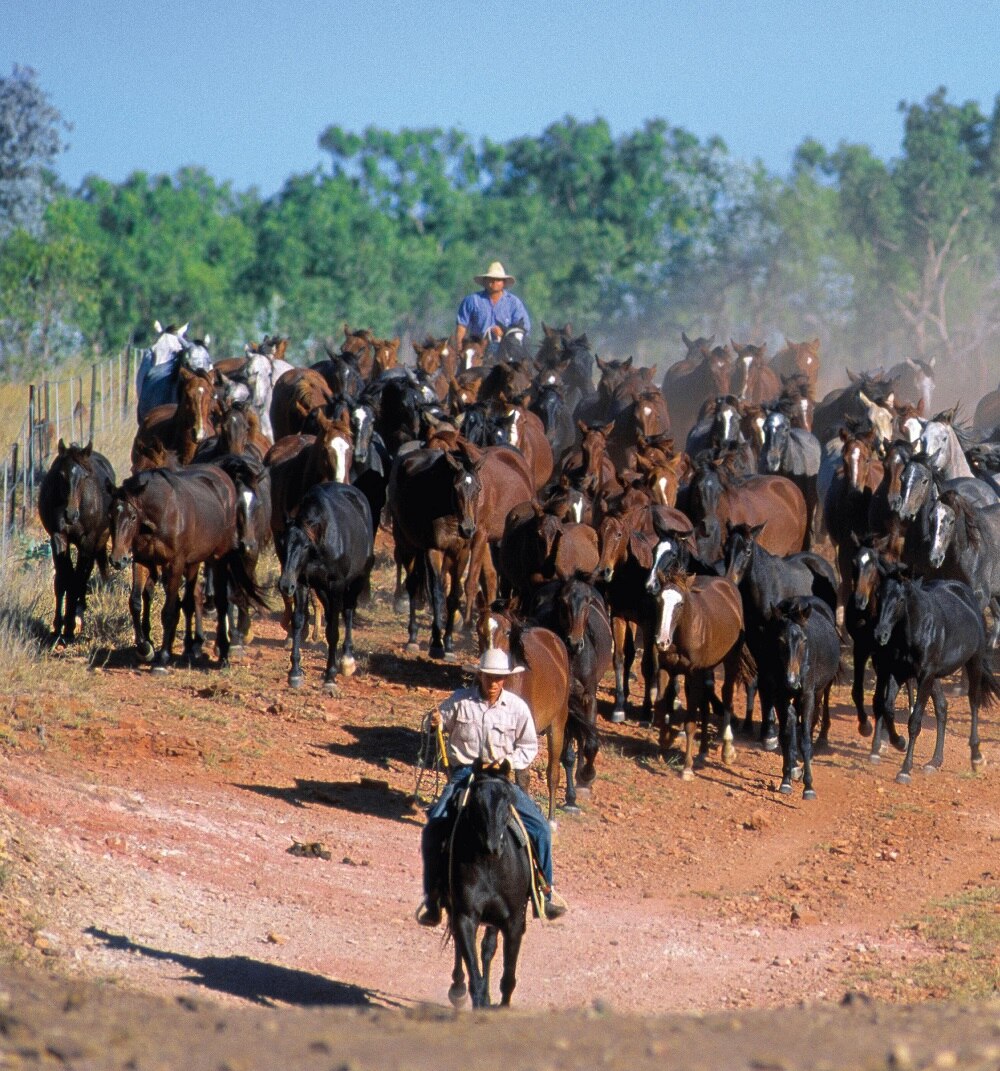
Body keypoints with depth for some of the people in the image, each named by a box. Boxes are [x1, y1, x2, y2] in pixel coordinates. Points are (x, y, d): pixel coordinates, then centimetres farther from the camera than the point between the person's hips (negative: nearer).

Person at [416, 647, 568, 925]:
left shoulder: (516, 707, -1)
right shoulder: (460, 701, -3)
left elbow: (529, 746, 7)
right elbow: (441, 722, 12)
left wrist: (508, 762, -10)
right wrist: (436, 722, -12)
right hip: (464, 775, -1)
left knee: (540, 828, -11)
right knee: (434, 829, -19)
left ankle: (546, 891, 7)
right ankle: (433, 896, -6)